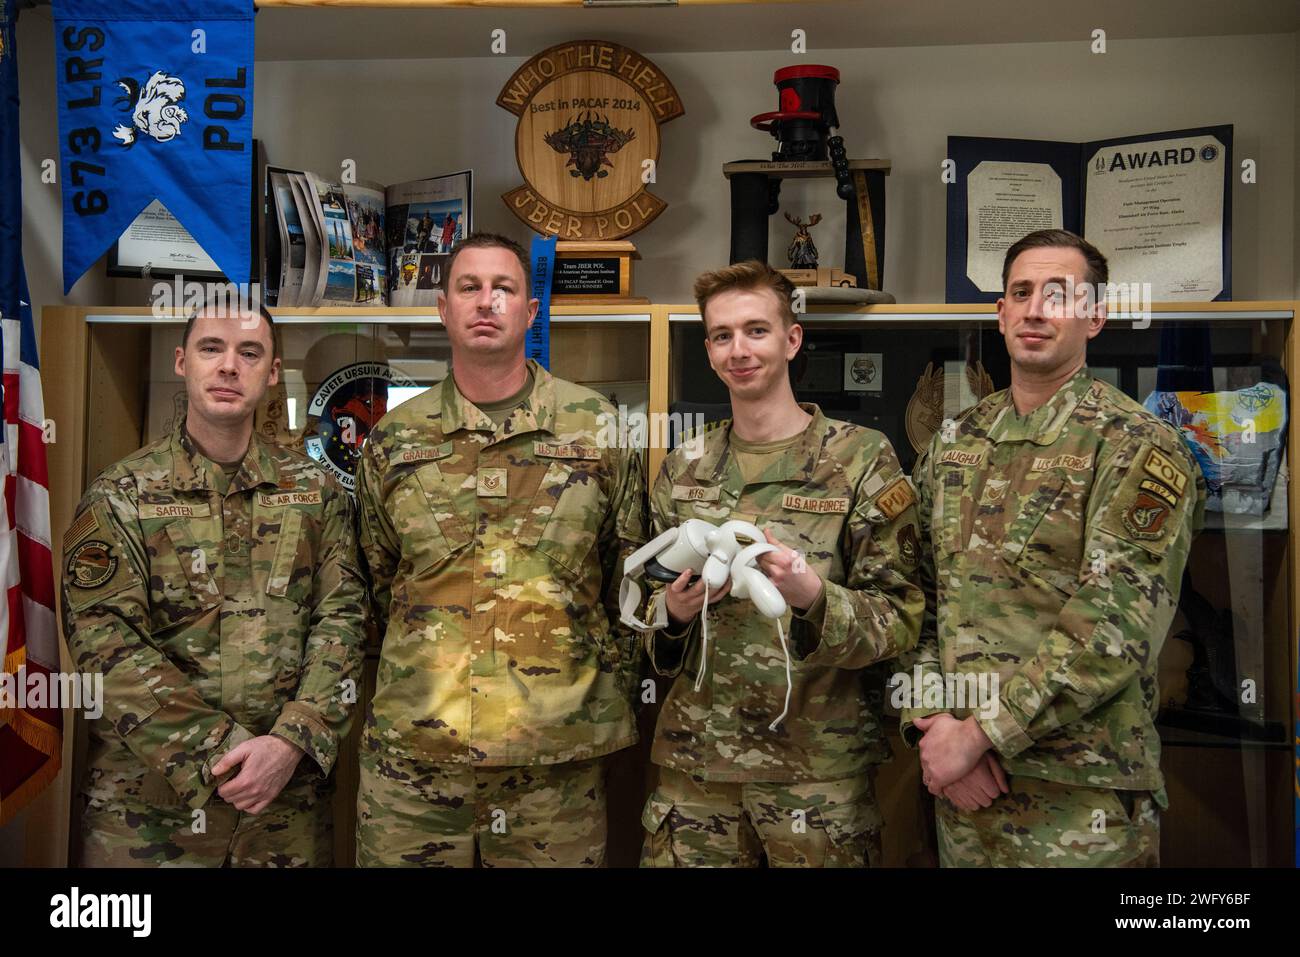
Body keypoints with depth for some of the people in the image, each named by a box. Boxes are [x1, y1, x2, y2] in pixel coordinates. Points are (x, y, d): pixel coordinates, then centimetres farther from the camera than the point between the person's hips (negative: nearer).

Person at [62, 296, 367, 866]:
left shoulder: (314, 491, 5)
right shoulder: (121, 494, -1)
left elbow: (341, 620, -1)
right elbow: (104, 641, -10)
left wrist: (292, 742, -15)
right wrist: (216, 752, -17)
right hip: (148, 797, -1)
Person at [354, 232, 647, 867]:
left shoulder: (599, 427, 2)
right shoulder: (392, 439, 6)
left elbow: (632, 579, 6)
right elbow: (375, 587, 14)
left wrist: (612, 690, 5)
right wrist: (411, 683, 10)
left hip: (561, 751, -1)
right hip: (410, 749, 1)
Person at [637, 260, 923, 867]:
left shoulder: (862, 459, -5)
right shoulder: (683, 469, 7)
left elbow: (901, 620, -7)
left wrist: (812, 596, -25)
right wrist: (671, 611, -9)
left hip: (819, 769, -3)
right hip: (693, 763, 3)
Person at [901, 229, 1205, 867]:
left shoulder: (1137, 449, -8)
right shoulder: (954, 443, 9)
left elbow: (1115, 628, -17)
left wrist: (979, 733, -18)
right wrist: (930, 721, -8)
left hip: (1078, 796, -5)